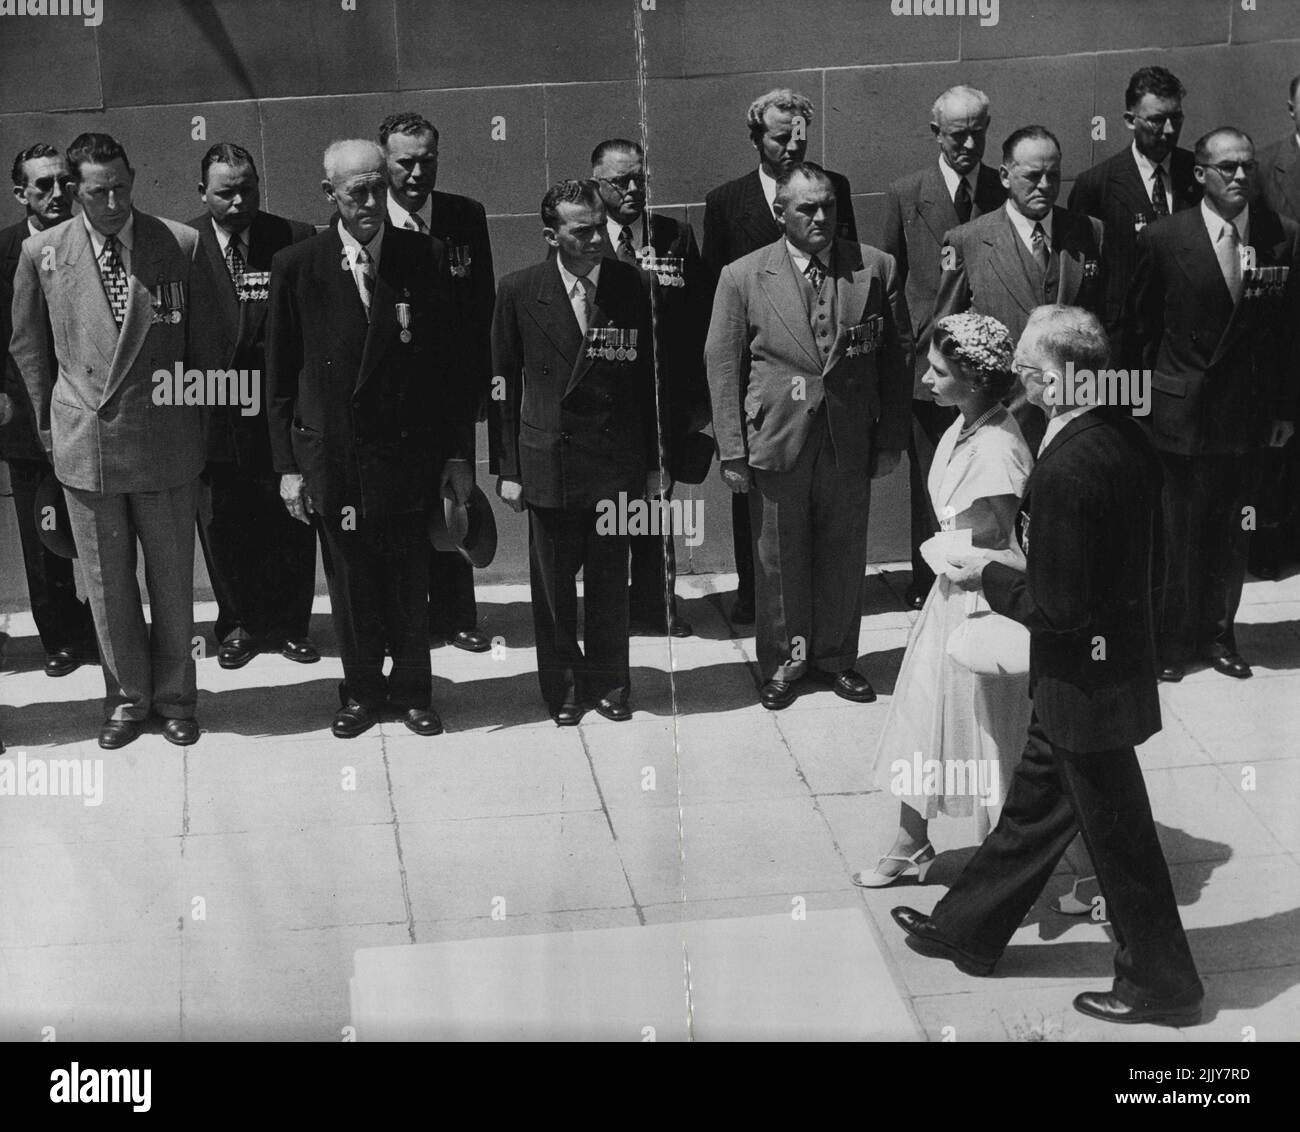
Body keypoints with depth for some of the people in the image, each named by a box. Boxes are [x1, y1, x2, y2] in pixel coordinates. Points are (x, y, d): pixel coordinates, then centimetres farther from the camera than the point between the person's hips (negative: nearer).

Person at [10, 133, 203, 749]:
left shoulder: (181, 245, -5)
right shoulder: (41, 252, 0)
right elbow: (28, 347, 11)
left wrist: (195, 416, 8)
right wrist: (50, 422, 11)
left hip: (166, 443, -1)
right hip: (84, 443, 1)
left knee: (172, 580, 9)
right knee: (107, 584, 10)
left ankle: (174, 696, 24)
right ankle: (127, 697, 25)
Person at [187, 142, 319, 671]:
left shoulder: (296, 241, -1)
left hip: (281, 411, 0)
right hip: (210, 410, 0)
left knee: (291, 525, 8)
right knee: (222, 527, 9)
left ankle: (291, 623, 24)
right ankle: (239, 624, 26)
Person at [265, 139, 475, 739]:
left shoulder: (426, 257, -2)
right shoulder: (296, 266, -3)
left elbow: (451, 360, 2)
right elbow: (280, 374, 2)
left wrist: (458, 452, 1)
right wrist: (287, 465, -1)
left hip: (408, 451, 0)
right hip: (330, 457, 0)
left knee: (409, 582, 9)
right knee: (350, 583, 10)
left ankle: (412, 691, 27)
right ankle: (361, 692, 28)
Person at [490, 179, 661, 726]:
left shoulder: (629, 285, -2)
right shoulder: (519, 292, -5)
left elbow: (645, 378, 4)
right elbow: (504, 386, 0)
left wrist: (654, 462, 4)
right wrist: (507, 469, -2)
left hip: (616, 460, 1)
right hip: (549, 459, -1)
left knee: (609, 580, 11)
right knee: (552, 584, 8)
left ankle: (608, 682, 28)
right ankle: (563, 687, 25)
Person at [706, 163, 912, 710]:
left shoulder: (877, 269, 0)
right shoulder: (742, 277, -3)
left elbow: (898, 356, 5)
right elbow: (722, 366, -2)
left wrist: (890, 438, 3)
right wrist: (732, 452, -5)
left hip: (851, 444, 1)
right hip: (774, 441, -1)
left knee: (843, 556, 12)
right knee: (778, 560, 8)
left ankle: (834, 656, 30)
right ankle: (783, 661, 26)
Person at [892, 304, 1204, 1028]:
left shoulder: (1068, 467, -29)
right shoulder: (1127, 436, -2)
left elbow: (1058, 607, -26)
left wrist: (990, 578, -10)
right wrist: (1008, 569, 11)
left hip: (1084, 683, -9)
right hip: (1119, 652, 9)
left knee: (1119, 834, 8)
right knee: (1035, 804, 22)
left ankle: (1162, 985, 25)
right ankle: (969, 929, 39)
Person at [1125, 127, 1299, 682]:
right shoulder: (1163, 239, -7)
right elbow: (1138, 329, 0)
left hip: (1249, 414, 3)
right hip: (1182, 410, -3)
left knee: (1231, 531, 12)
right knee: (1177, 532, 5)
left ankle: (1218, 633, 28)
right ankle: (1172, 640, 20)